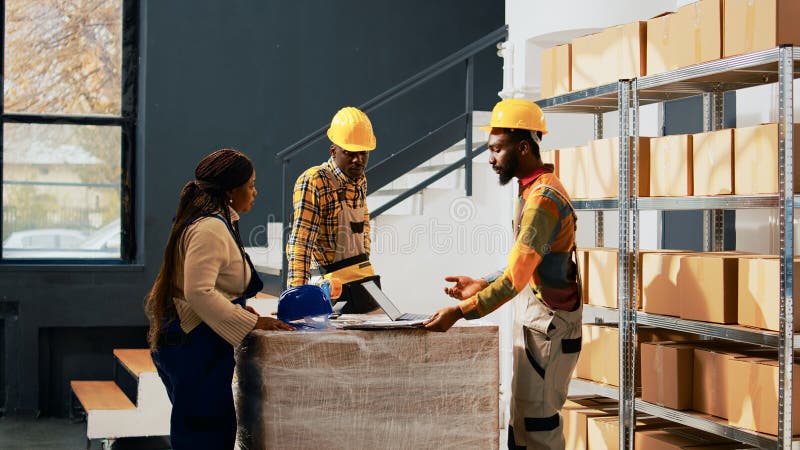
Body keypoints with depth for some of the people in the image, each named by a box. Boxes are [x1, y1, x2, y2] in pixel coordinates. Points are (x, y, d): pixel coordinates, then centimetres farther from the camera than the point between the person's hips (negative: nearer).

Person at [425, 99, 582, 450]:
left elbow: (515, 279, -25)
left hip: (549, 327, -10)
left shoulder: (544, 198, -20)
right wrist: (482, 285, 10)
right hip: (531, 320, 10)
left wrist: (460, 312, -26)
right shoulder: (532, 189, 13)